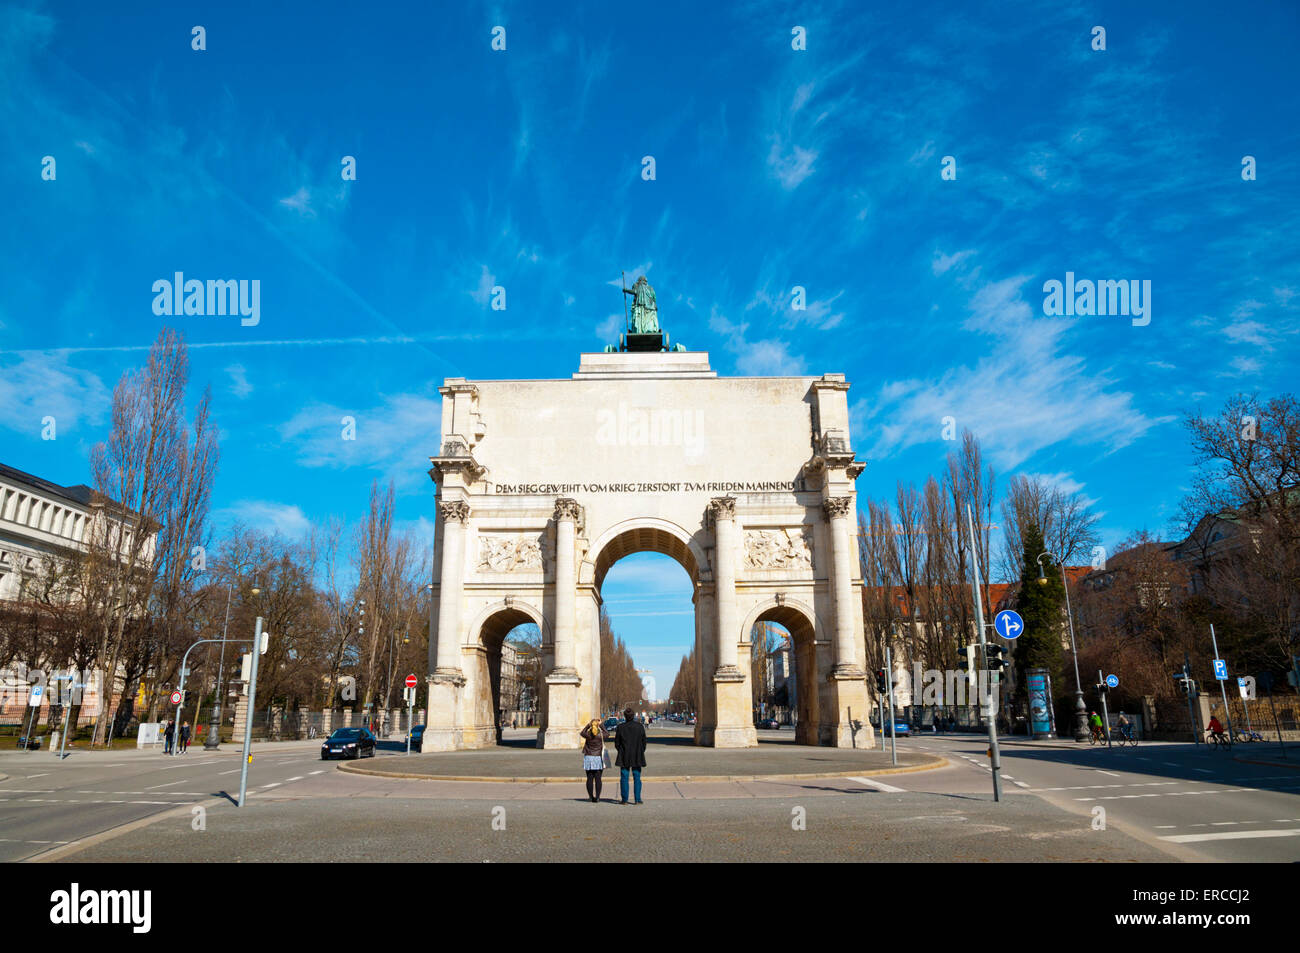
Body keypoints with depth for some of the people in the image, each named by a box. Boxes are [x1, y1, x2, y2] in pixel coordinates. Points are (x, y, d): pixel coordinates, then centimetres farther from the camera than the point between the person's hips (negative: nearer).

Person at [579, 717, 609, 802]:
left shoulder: (588, 735, -7)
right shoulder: (601, 735, -8)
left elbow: (581, 733, 16)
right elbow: (608, 734, 15)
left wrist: (588, 725, 12)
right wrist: (601, 725, 12)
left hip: (588, 758, 1)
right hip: (598, 758, -1)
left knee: (590, 779, 5)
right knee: (598, 779, 1)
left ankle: (591, 797, 6)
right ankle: (597, 797, -2)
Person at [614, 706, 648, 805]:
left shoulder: (620, 727, -8)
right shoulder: (640, 727, -5)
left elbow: (617, 743, -2)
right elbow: (644, 742, 1)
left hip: (624, 756, -1)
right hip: (637, 756, 1)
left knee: (624, 778, 6)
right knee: (637, 778, 8)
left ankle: (624, 799, 6)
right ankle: (638, 799, 4)